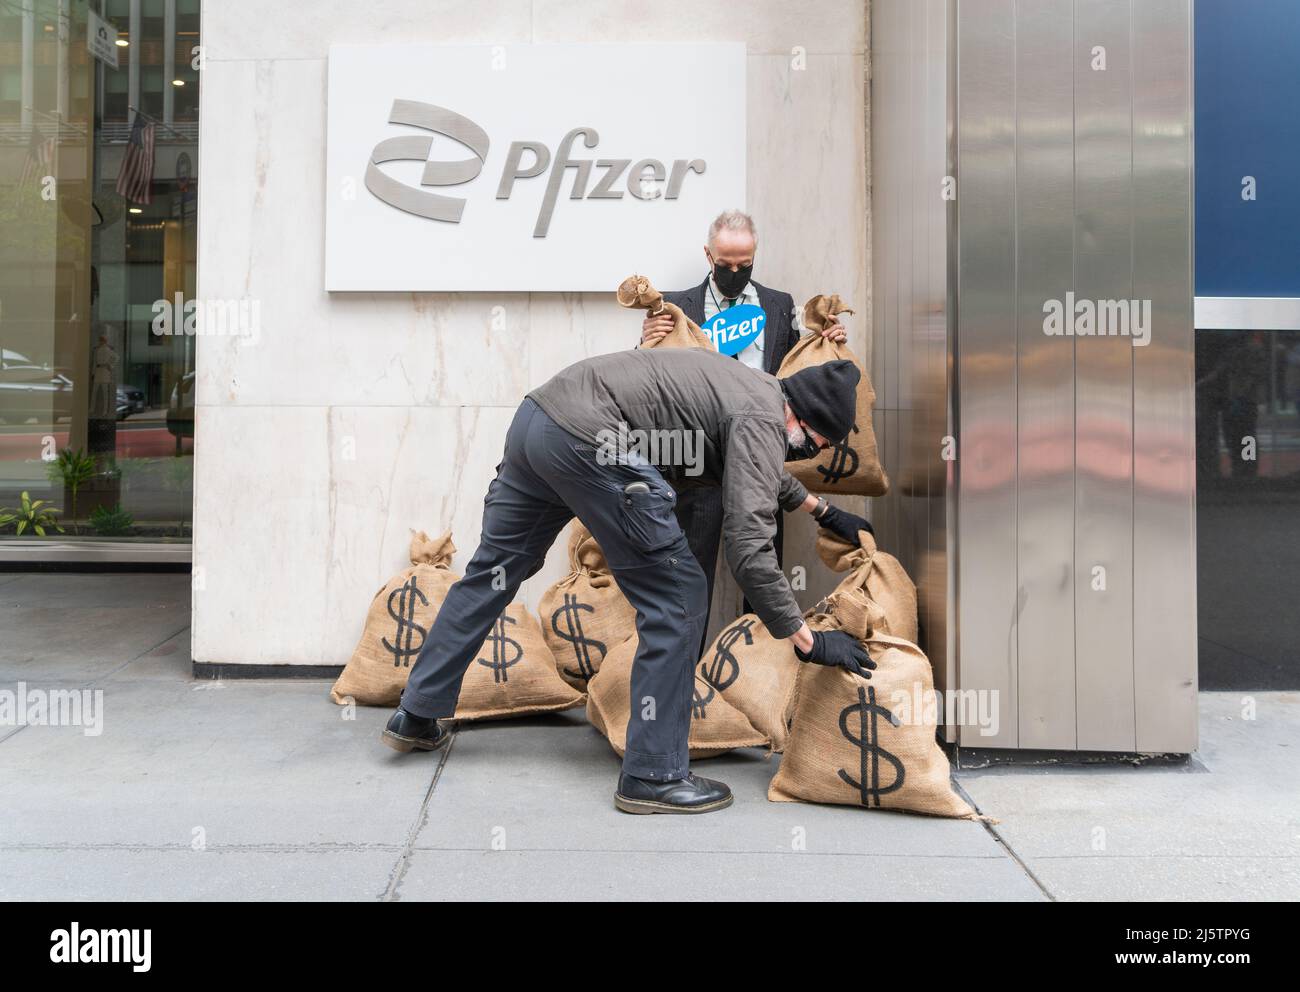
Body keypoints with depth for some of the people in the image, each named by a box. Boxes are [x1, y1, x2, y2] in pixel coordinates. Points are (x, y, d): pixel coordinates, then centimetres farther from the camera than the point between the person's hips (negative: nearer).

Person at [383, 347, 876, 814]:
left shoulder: (751, 386, 22)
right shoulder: (761, 420, -5)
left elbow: (760, 468, 45)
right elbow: (748, 551, -13)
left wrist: (824, 511, 50)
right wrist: (809, 641, -5)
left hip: (535, 414, 10)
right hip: (590, 440, -10)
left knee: (492, 572, 22)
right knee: (676, 598, 0)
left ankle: (416, 717, 34)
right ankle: (653, 775, 6)